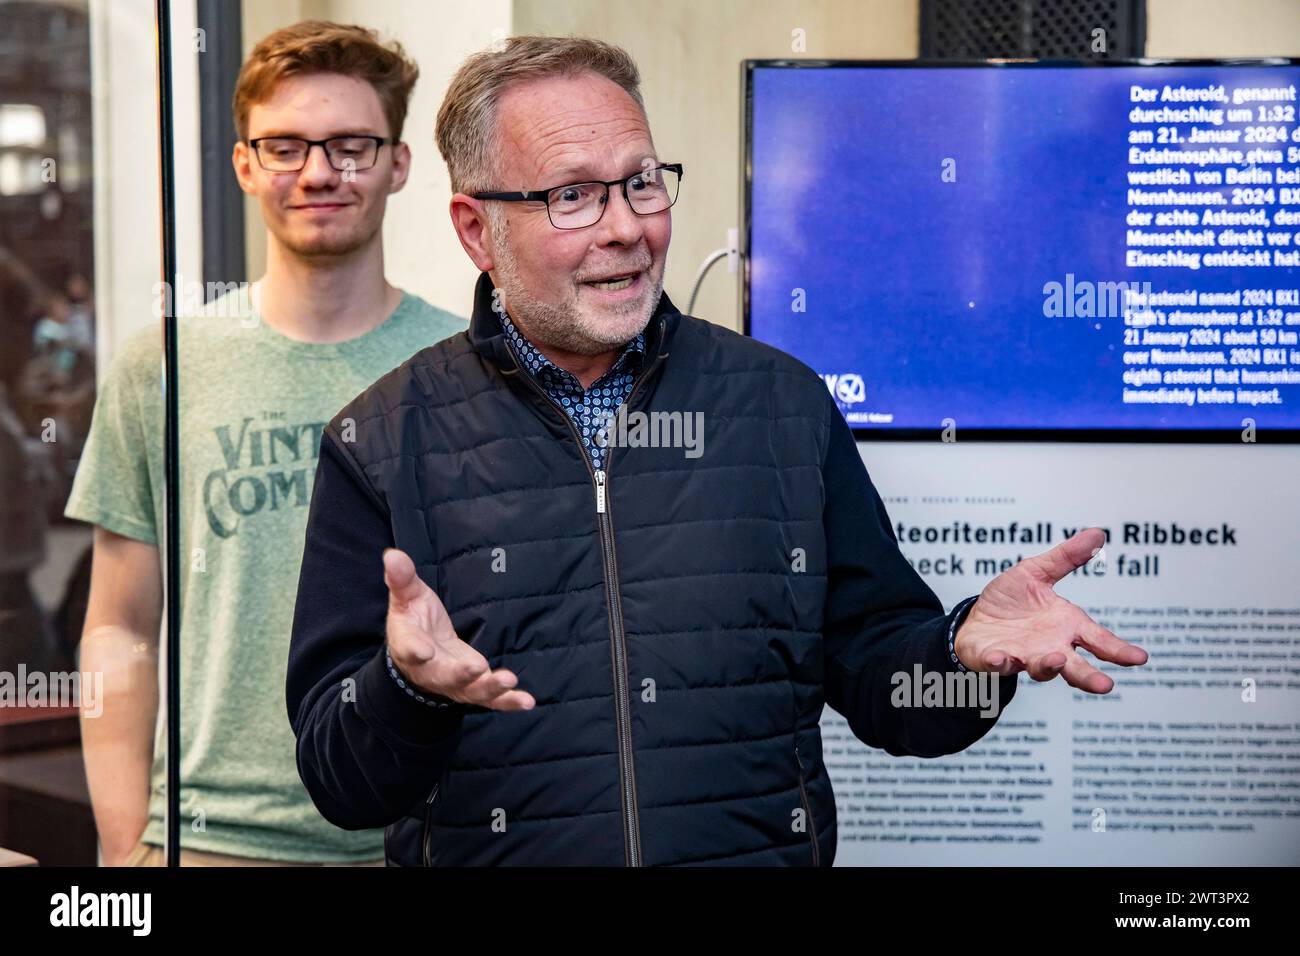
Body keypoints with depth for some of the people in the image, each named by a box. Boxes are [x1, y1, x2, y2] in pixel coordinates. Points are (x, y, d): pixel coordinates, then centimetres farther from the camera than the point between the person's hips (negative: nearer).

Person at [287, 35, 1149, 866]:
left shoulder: (784, 404, 3)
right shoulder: (382, 446, -3)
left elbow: (875, 672, 5)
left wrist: (966, 650, -15)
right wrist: (408, 688, -27)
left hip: (770, 849, 1)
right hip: (488, 849, -1)